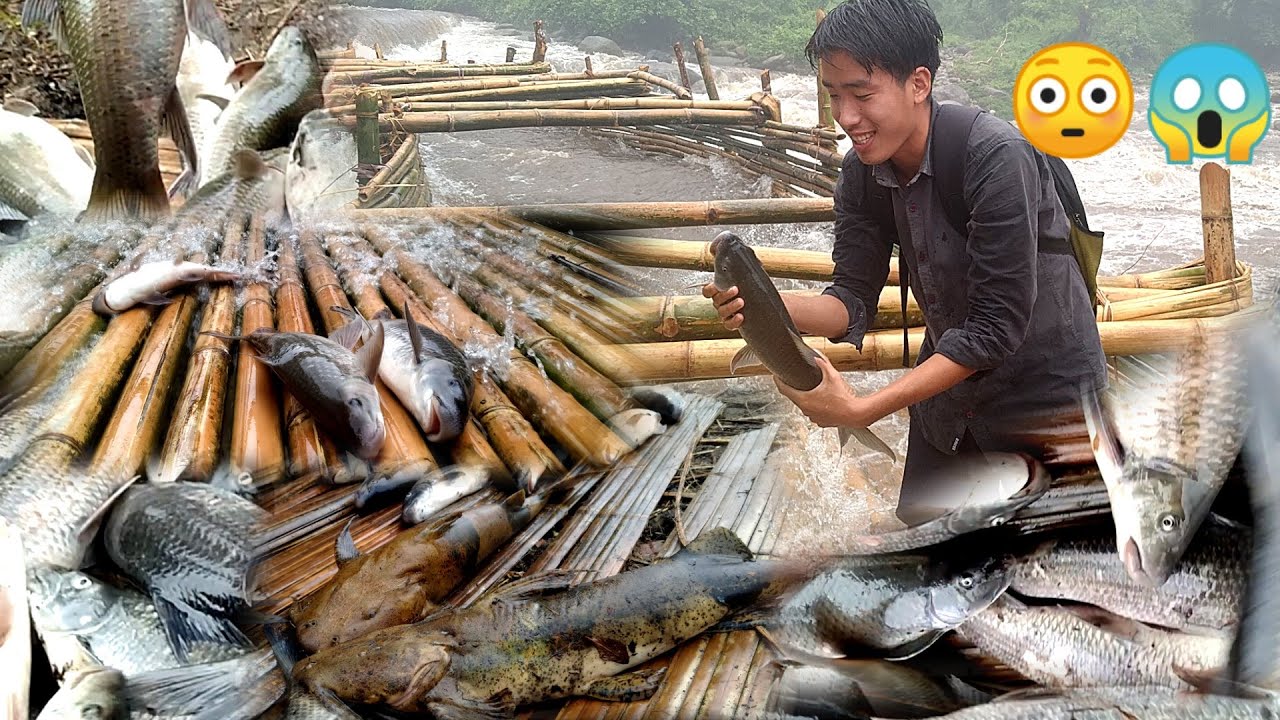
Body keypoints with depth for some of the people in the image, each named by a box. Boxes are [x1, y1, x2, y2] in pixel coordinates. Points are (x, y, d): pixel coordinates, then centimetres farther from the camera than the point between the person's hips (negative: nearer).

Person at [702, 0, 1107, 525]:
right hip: (950, 383, 6)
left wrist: (861, 410, -33)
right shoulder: (863, 171, -9)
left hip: (1042, 393, -6)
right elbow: (853, 301, -8)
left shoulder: (996, 159, -30)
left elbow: (996, 327, -31)